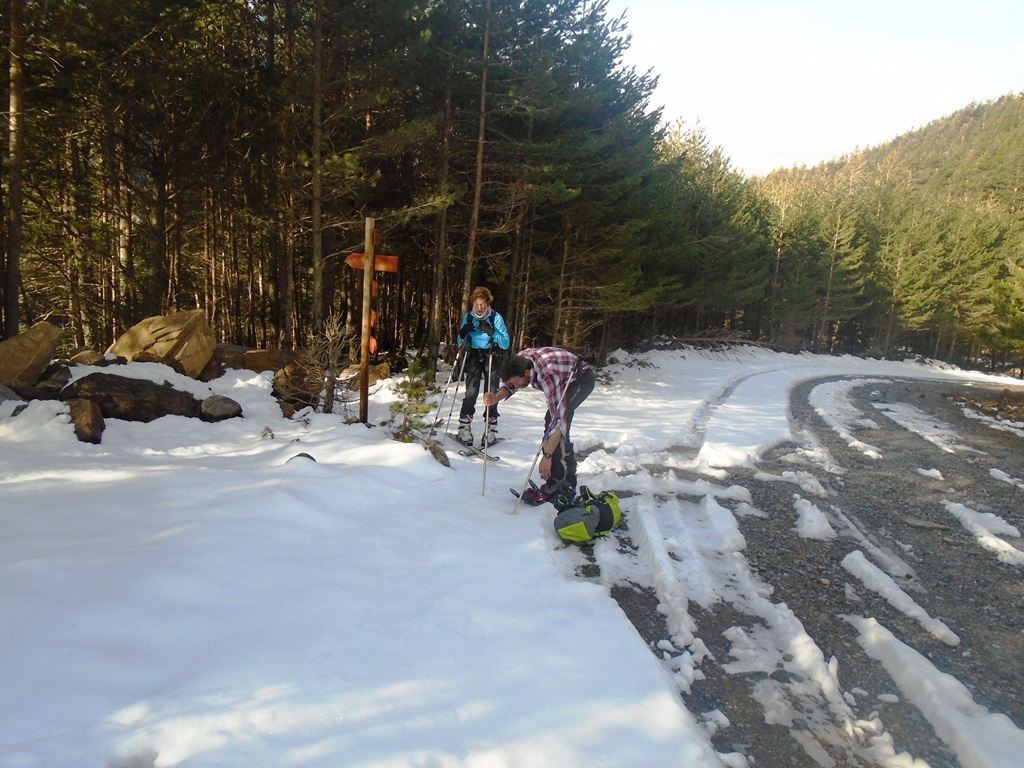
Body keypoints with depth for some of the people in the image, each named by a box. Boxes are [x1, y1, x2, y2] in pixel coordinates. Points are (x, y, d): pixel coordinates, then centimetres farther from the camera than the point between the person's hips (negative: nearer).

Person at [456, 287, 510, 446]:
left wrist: (491, 332, -28)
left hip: (491, 357, -1)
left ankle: (491, 430, 7)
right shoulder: (468, 317, 0)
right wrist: (463, 334, -15)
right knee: (471, 392, -13)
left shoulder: (496, 318, -8)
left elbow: (505, 344, -13)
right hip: (473, 357, 1)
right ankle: (464, 429, -6)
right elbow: (461, 344, 7)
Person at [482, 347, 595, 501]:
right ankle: (568, 483, 8)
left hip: (583, 379, -9)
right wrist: (495, 398, -22)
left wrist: (547, 456, -39)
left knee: (556, 420, -24)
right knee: (552, 420, 0)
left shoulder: (548, 375, -39)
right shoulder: (520, 360, -17)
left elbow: (559, 418, -40)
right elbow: (510, 385, 1)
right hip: (567, 380, 9)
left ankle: (556, 484, -20)